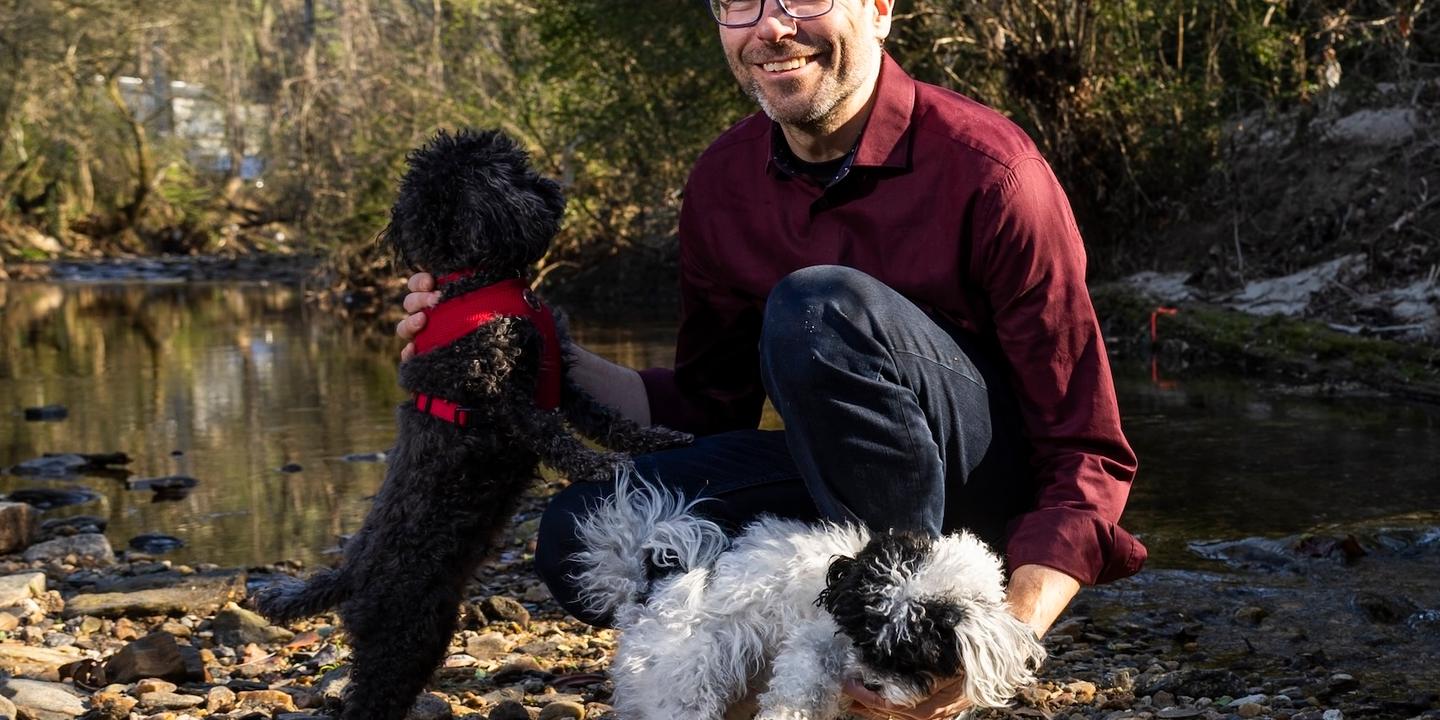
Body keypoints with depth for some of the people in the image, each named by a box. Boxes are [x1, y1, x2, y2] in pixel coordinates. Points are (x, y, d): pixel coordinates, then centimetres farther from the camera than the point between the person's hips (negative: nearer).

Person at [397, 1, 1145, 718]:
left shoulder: (986, 169, -20)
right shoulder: (723, 183, -1)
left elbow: (1089, 456, -19)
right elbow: (707, 407, 11)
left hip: (1003, 491, -6)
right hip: (848, 477, 6)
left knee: (817, 305, -31)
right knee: (581, 535, -14)